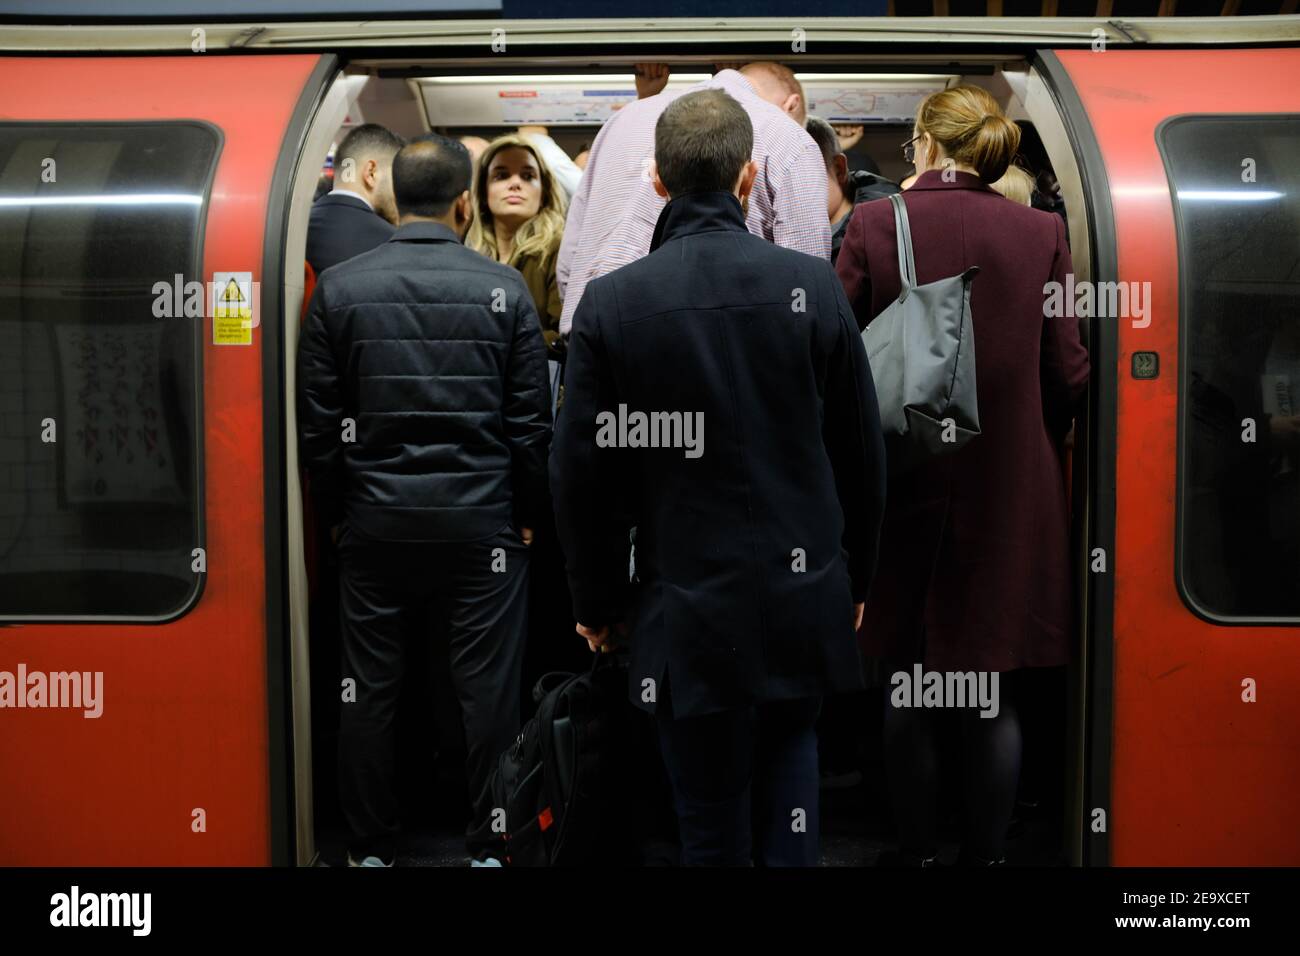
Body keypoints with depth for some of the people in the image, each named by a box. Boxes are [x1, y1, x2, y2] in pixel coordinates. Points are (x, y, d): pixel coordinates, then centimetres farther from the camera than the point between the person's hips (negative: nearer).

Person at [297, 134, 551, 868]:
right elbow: (531, 422, -2)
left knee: (370, 689, 12)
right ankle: (491, 844, 17)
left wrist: (339, 510, 13)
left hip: (374, 522, 2)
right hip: (482, 522, -1)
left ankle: (372, 847, 23)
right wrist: (525, 516, 10)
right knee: (489, 690, 8)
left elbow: (318, 423, 1)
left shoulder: (340, 288, -1)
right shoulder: (504, 289, -4)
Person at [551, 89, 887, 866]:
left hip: (691, 608, -1)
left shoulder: (611, 301, -9)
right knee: (792, 759, 25)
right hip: (804, 596, 2)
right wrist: (855, 576, 15)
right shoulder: (813, 283, -5)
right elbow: (861, 451, 1)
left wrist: (598, 602, 8)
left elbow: (584, 475, -5)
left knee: (714, 826, 12)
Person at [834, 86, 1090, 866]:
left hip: (905, 486, 0)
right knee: (995, 695, 12)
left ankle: (919, 848, 24)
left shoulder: (873, 225, -7)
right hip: (1011, 491, 1)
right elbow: (1068, 372, -2)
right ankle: (988, 849, 21)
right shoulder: (1041, 232, -4)